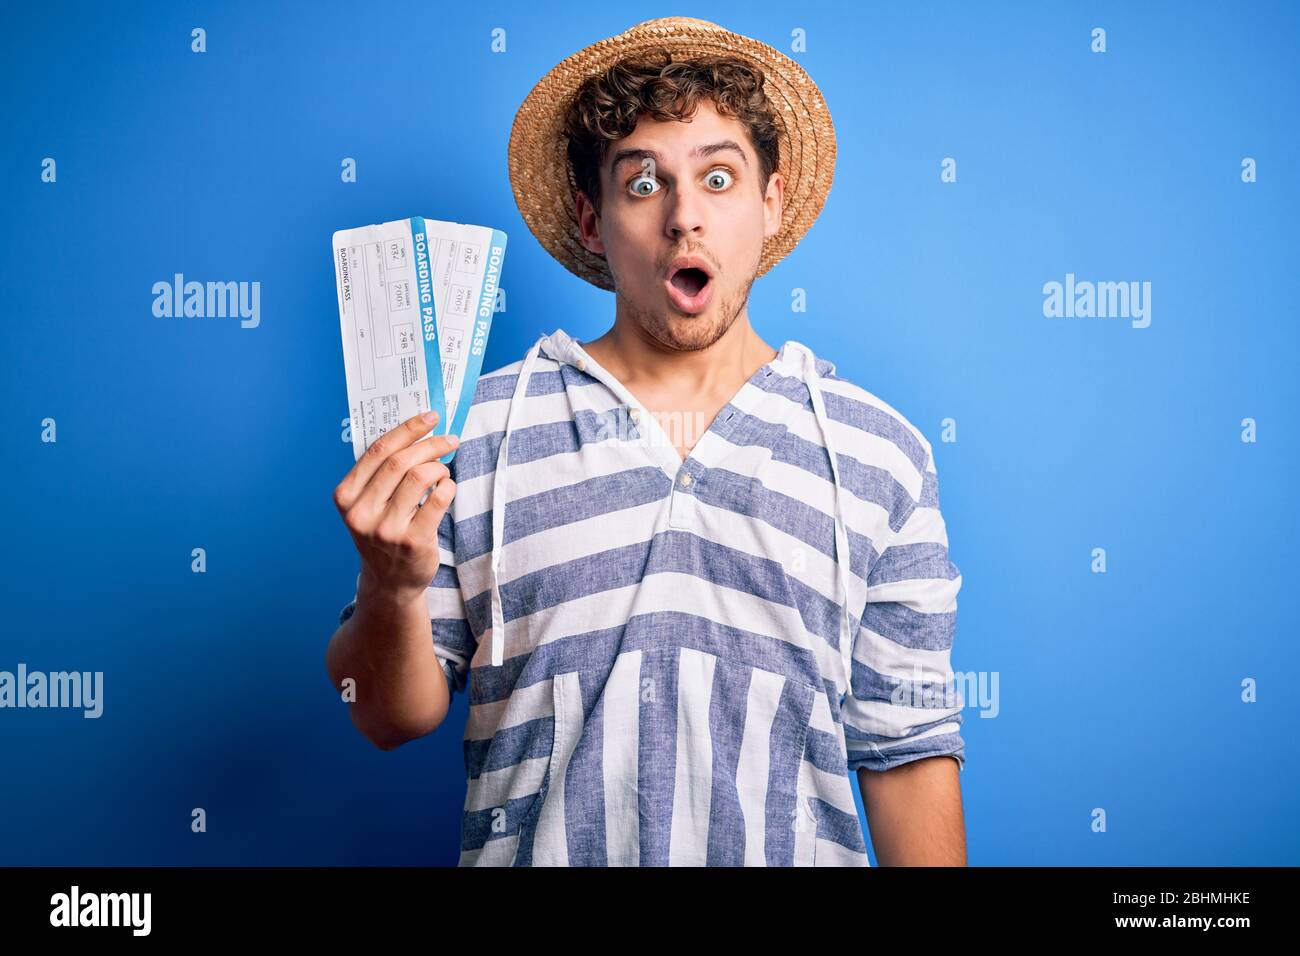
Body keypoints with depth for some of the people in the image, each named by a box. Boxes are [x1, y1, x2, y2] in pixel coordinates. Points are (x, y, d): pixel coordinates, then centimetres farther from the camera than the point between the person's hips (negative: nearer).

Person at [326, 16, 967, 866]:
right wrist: (395, 588, -20)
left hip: (796, 849, 1)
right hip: (534, 848, 0)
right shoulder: (474, 430, -6)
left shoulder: (881, 456, -3)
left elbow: (907, 749, -1)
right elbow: (394, 719, -3)